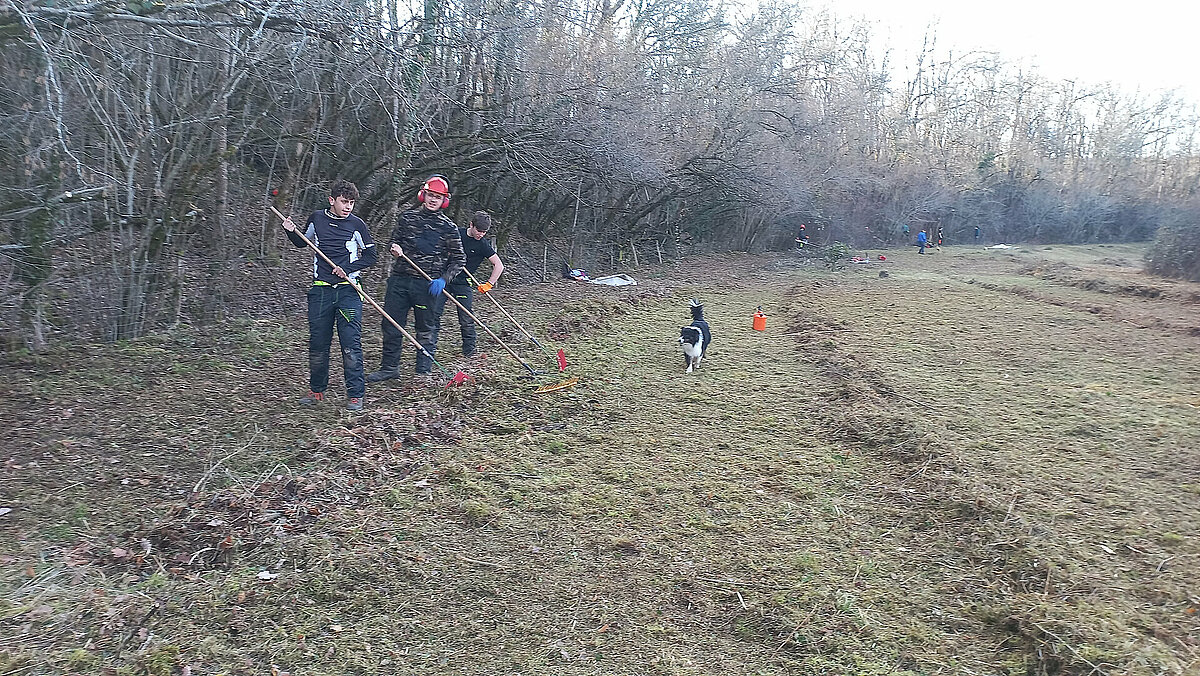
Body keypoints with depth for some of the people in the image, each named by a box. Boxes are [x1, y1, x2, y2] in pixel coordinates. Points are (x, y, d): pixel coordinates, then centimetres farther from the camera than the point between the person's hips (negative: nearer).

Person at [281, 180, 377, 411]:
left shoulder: (356, 224, -1)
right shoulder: (317, 219, 6)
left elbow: (371, 256, 4)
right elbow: (302, 242, 23)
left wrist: (348, 268, -8)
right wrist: (291, 231, 3)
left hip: (348, 290, -3)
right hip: (321, 290, 3)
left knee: (351, 344, -7)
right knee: (317, 344, 8)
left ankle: (355, 395, 0)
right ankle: (317, 390, 24)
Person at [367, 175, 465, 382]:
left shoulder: (449, 227, 0)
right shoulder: (407, 217, 8)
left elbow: (459, 260, 2)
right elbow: (395, 240, 21)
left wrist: (443, 279, -10)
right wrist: (395, 248, -3)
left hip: (430, 285, -3)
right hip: (400, 280, 3)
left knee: (427, 330, 4)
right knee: (391, 325, 8)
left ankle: (423, 373, 15)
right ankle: (389, 367, 23)